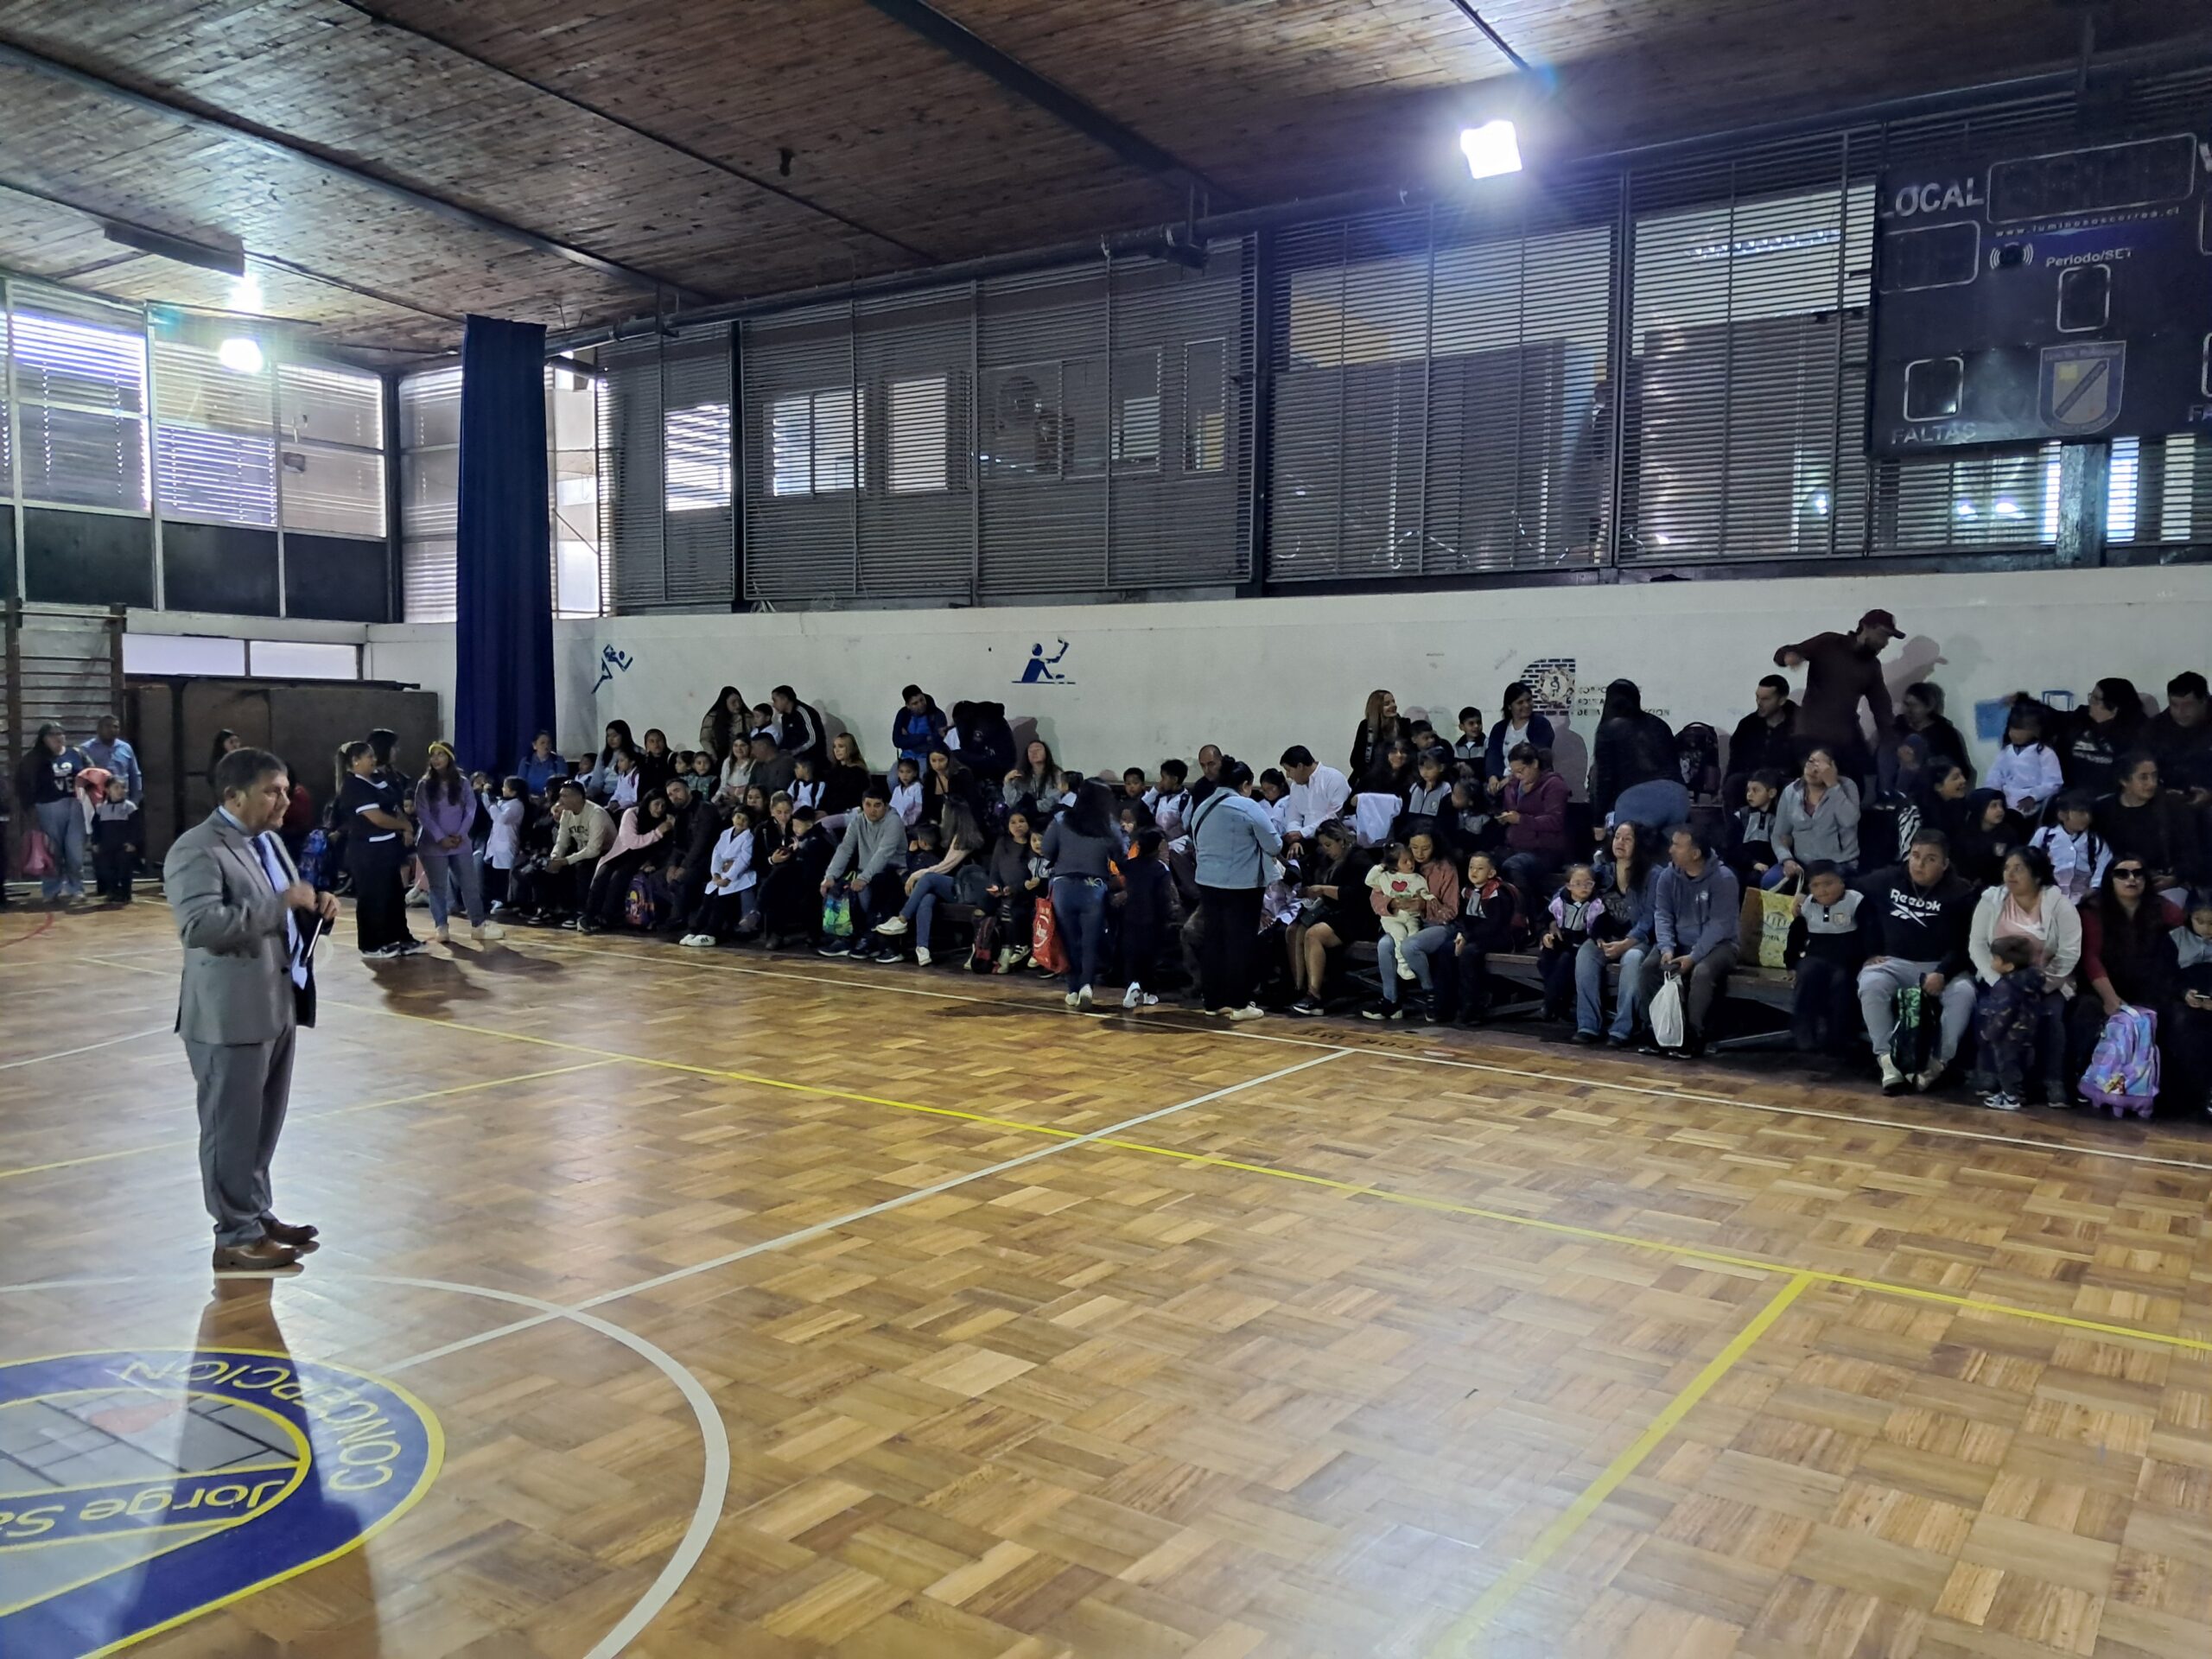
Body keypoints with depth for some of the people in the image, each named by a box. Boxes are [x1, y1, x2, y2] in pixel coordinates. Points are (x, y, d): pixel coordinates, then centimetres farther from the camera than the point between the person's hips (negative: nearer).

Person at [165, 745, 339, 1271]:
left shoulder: (268, 840, 14)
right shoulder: (197, 851, -16)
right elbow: (199, 926, -29)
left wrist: (313, 909, 1)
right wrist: (281, 902, -28)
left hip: (279, 1005, 9)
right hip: (231, 1015, -9)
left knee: (264, 1125, 18)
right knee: (233, 1129, 2)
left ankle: (259, 1214, 30)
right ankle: (235, 1237, 11)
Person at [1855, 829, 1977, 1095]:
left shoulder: (1960, 894, -5)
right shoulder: (1885, 881, 3)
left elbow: (1965, 944, -9)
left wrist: (1943, 973, -27)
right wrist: (1870, 952, 6)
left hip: (1941, 966, -1)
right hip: (1894, 963, 1)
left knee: (1963, 992, -32)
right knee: (1871, 985, -31)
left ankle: (1938, 1062, -21)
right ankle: (1888, 1059, -27)